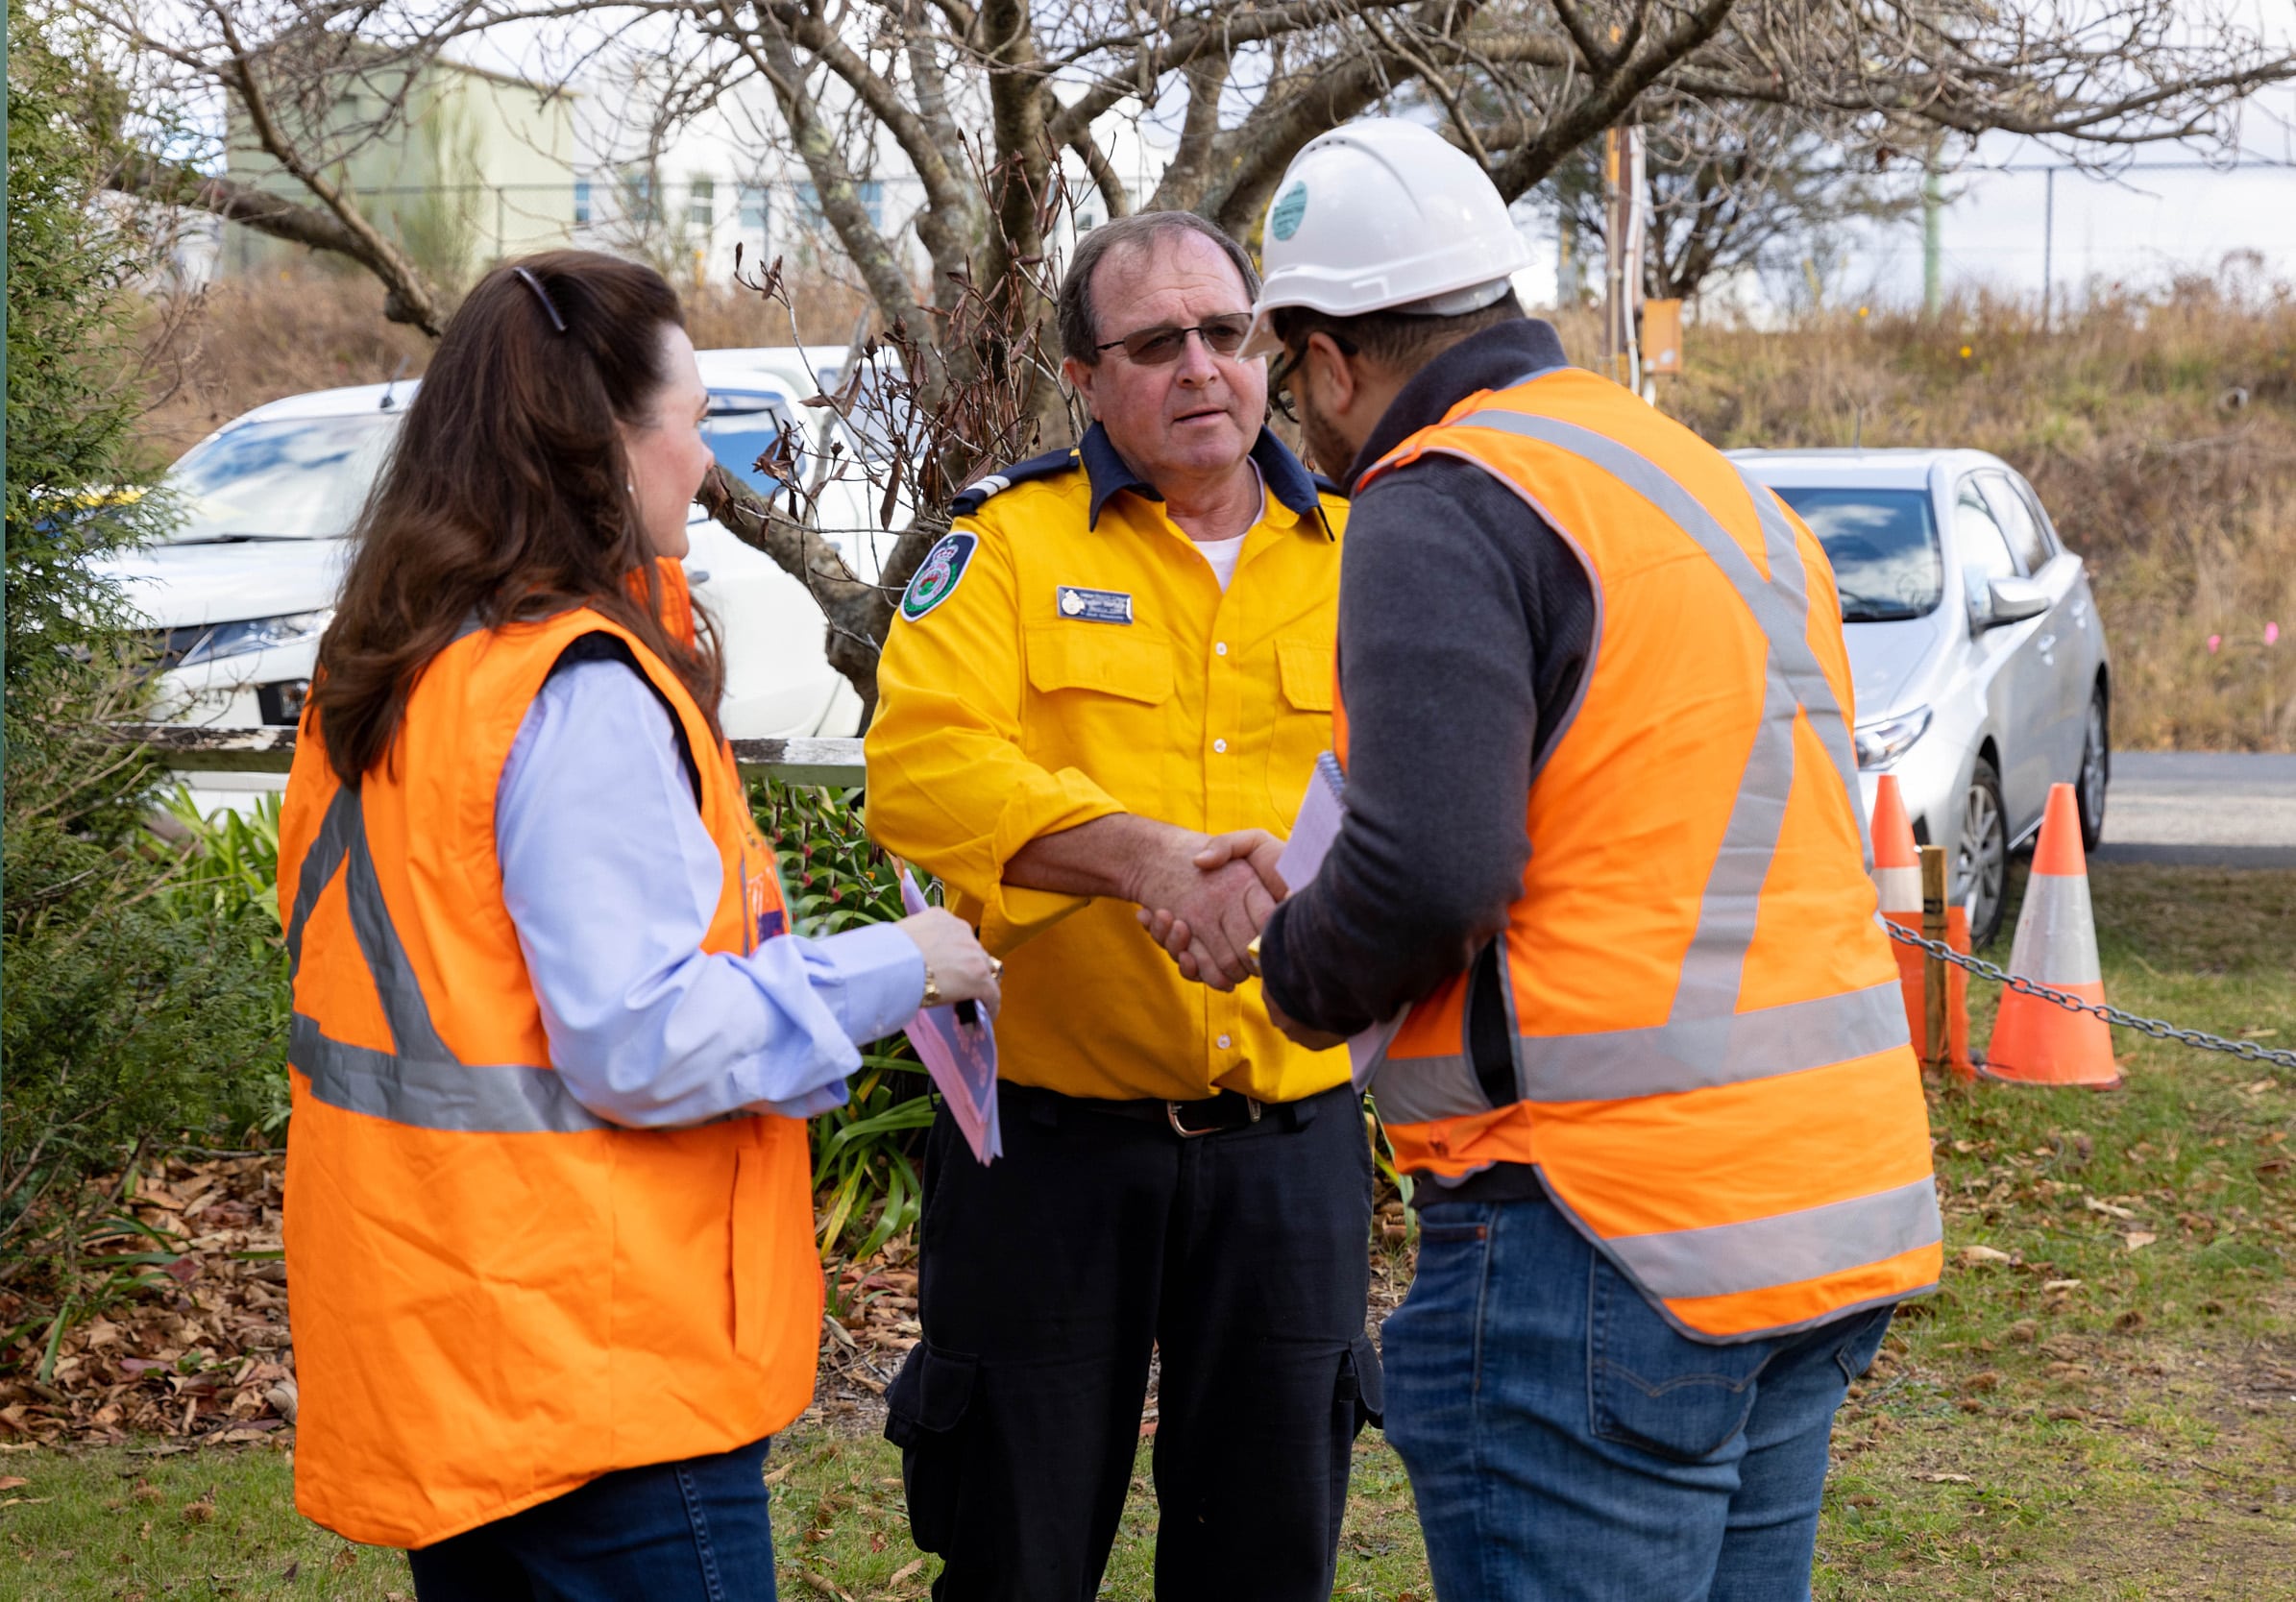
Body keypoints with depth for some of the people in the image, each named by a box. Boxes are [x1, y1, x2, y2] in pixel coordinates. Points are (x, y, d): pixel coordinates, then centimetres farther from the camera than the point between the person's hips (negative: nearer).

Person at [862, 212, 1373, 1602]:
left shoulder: (1357, 553, 8)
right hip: (1051, 1138, -2)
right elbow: (920, 767, -18)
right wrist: (1143, 856, -33)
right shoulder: (1011, 544, -2)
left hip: (1292, 1140, 3)